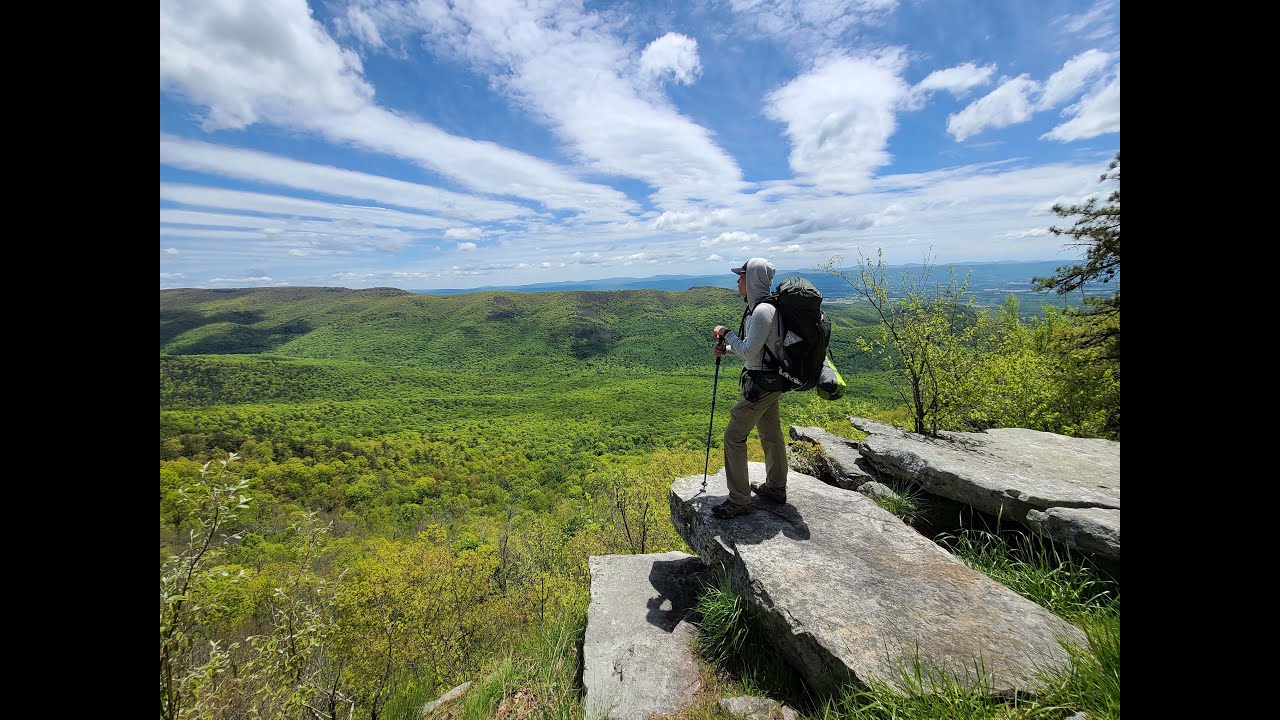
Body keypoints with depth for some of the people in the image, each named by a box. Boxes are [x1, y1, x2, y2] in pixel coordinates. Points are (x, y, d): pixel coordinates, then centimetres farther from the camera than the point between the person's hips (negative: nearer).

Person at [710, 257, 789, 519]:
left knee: (734, 436, -5)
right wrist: (726, 348, 4)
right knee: (771, 434, 20)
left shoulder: (763, 311, -22)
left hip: (762, 382, -11)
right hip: (770, 380, 11)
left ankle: (739, 501, 6)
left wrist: (726, 333, -10)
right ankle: (776, 487, 37)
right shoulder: (760, 306, 10)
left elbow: (749, 351, -23)